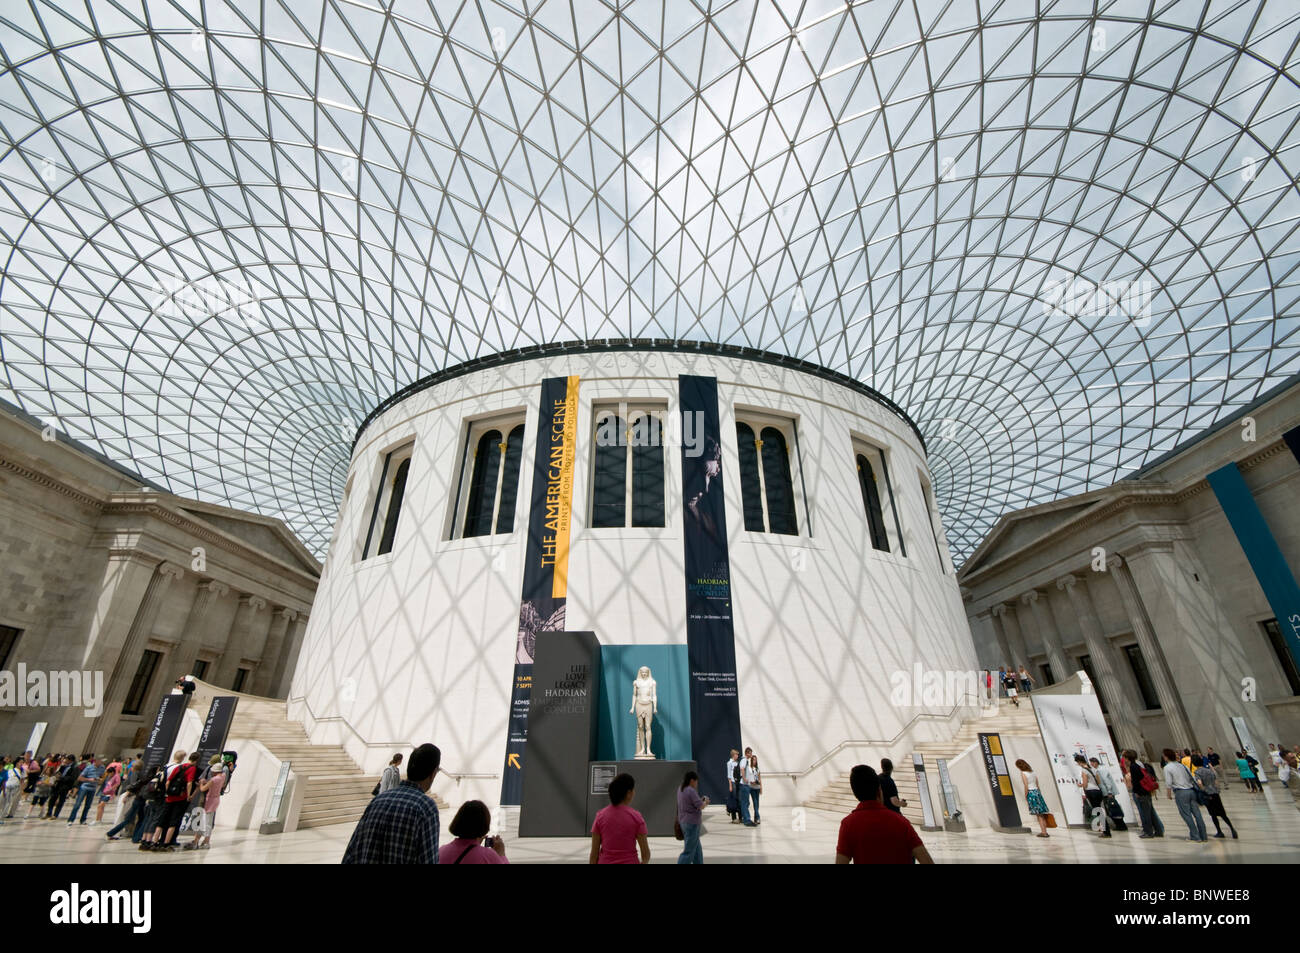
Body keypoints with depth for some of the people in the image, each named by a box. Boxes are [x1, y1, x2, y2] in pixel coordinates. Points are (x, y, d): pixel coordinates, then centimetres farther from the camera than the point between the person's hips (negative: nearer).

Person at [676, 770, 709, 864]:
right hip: (692, 823, -9)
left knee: (697, 849, 20)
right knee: (689, 851, -3)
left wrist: (701, 800, 10)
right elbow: (701, 806, -19)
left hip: (684, 821, 9)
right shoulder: (691, 791, -20)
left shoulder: (680, 789, 8)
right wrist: (705, 802, 2)